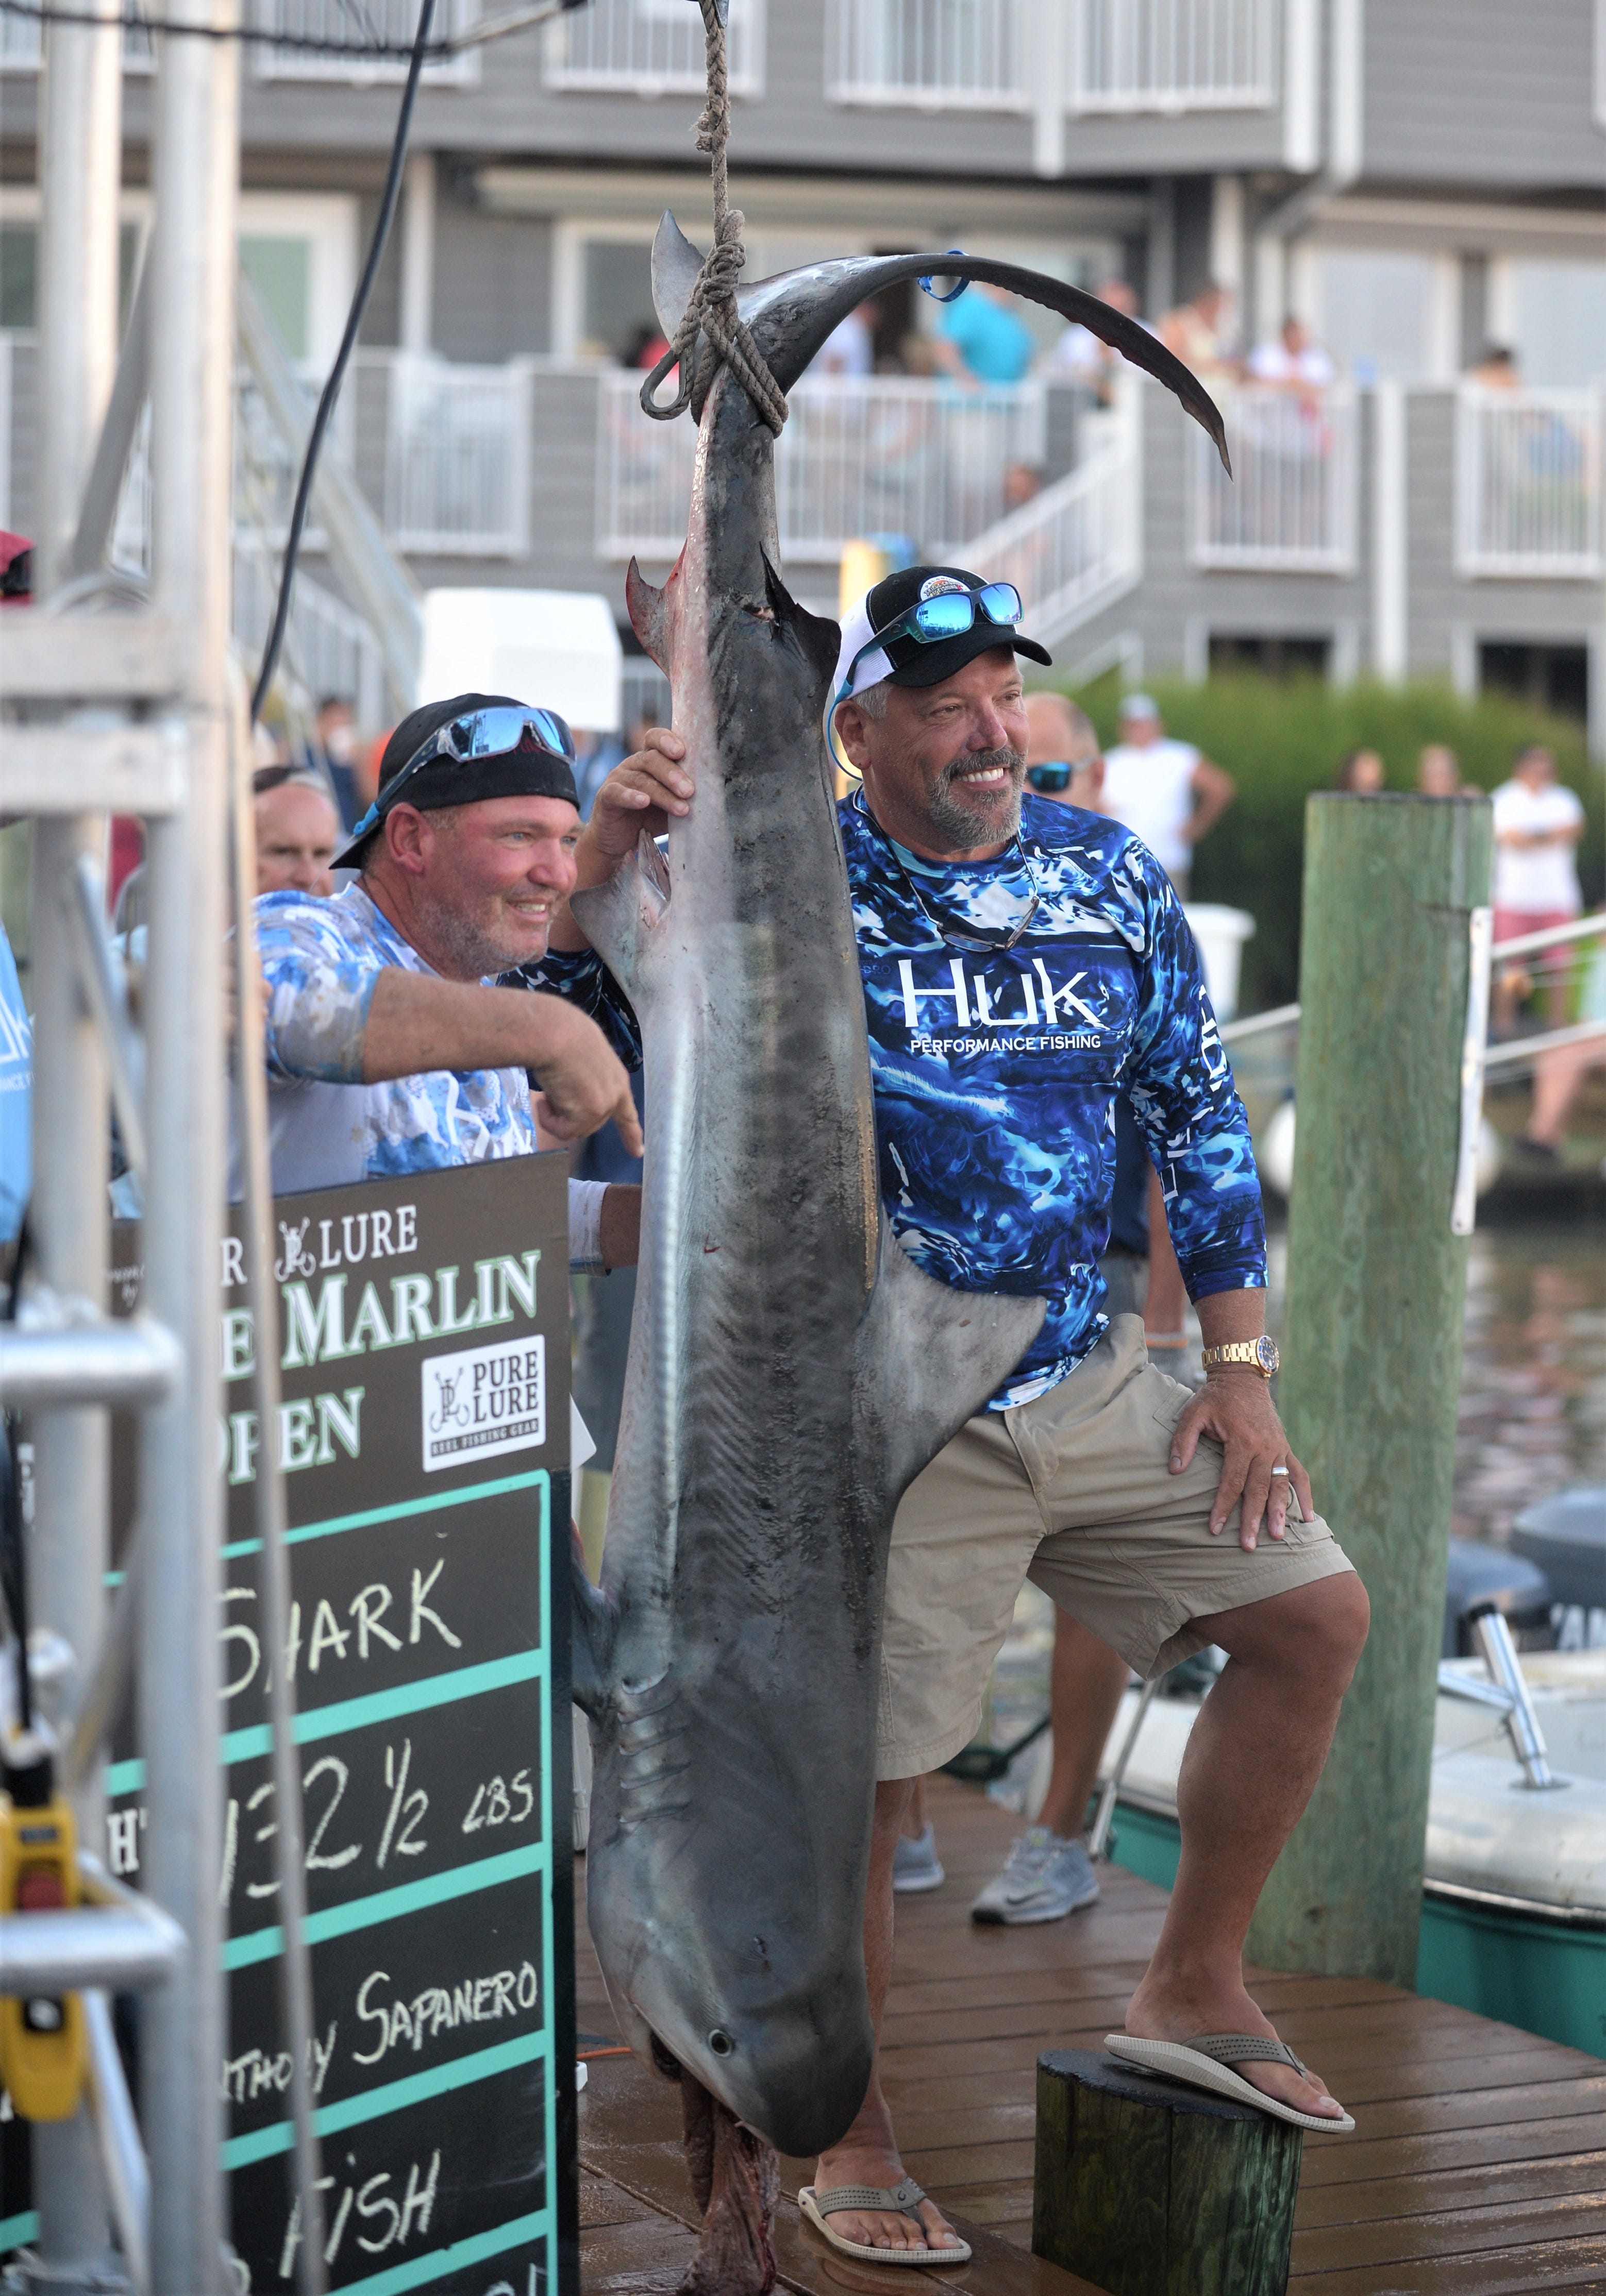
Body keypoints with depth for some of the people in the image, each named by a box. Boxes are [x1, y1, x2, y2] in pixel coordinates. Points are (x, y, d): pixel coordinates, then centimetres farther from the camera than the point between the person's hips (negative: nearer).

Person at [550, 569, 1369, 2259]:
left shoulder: (1107, 874, 5)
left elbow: (1201, 1117, 11)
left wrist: (1240, 1368, 6)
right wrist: (605, 842, -30)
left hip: (1093, 1384, 6)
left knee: (1314, 1613, 6)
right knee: (857, 1777, -4)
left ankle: (1193, 1991, 22)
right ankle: (849, 2134, 17)